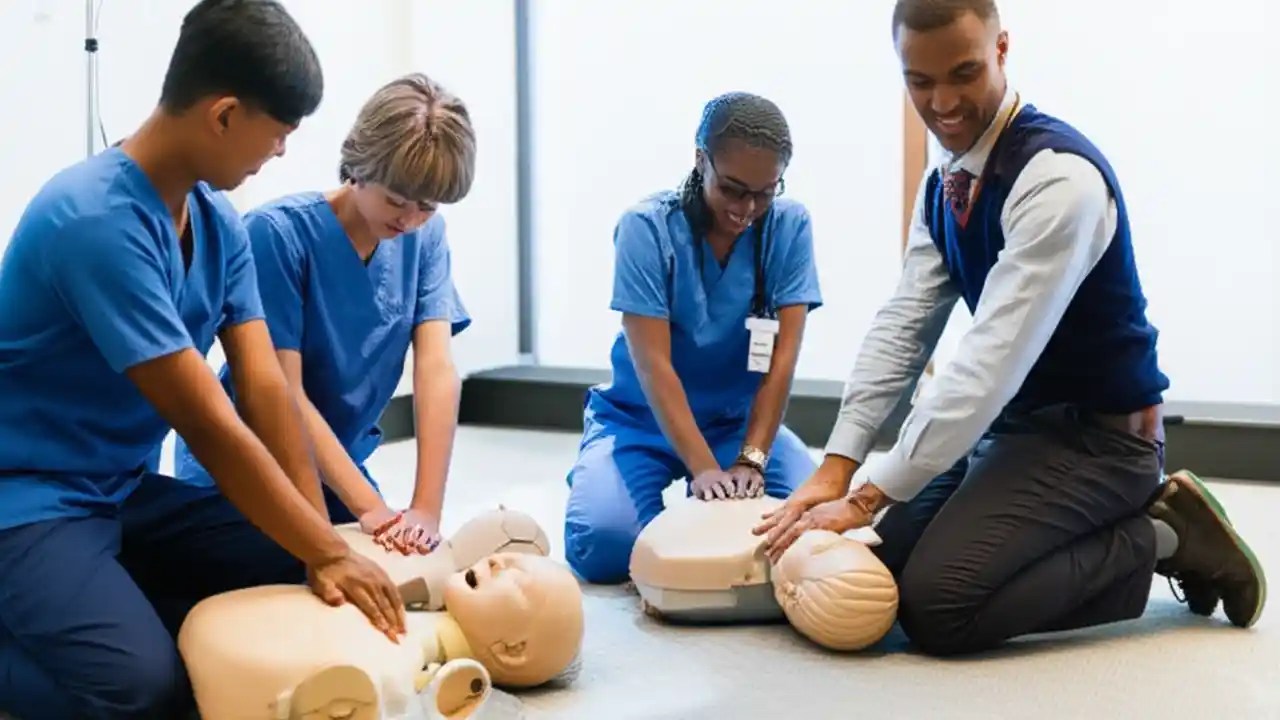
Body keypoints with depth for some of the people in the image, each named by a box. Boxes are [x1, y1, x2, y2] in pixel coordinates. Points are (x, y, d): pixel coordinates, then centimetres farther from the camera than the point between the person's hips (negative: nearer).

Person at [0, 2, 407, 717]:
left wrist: (320, 541, -13)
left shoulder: (219, 223, 1)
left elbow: (265, 388, -5)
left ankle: (108, 600, 9)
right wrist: (327, 551, -22)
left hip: (125, 492, 8)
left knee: (287, 572, -4)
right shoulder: (98, 221, -26)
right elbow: (208, 423, -26)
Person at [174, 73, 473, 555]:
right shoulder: (279, 233, -23)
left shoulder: (424, 237, -8)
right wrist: (367, 507, -29)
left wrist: (427, 508, -28)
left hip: (338, 461, 5)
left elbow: (437, 370, -17)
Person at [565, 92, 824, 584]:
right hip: (641, 418, -2)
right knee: (604, 542, -26)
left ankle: (703, 511, 9)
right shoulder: (647, 226, -17)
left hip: (740, 418, 3)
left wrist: (751, 458, -26)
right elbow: (653, 365, -23)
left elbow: (783, 357, -14)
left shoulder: (790, 226, -10)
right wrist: (704, 468, -32)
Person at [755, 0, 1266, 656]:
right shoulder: (942, 184, 4)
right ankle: (1108, 534, 11)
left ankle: (1157, 538, -4)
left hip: (1096, 436, -9)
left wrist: (868, 496, -28)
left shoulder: (1060, 176, -24)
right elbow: (902, 327, -1)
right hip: (1013, 424, 9)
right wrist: (836, 468, -11)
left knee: (935, 605, -22)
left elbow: (994, 358, -30)